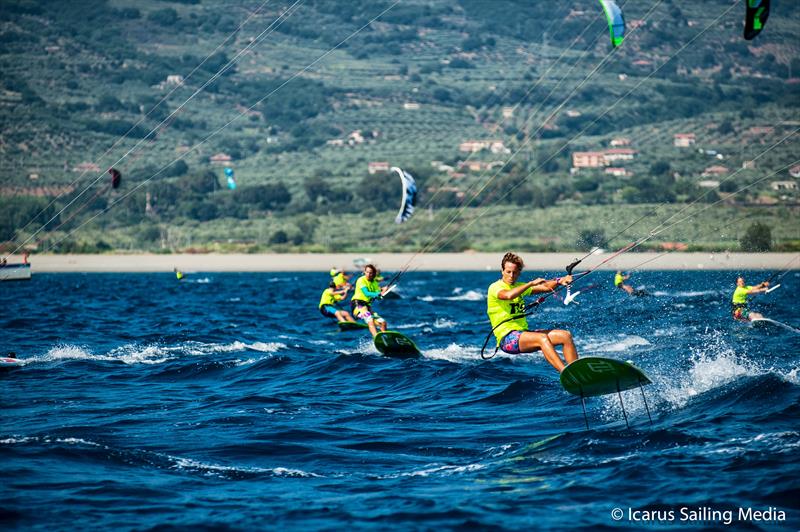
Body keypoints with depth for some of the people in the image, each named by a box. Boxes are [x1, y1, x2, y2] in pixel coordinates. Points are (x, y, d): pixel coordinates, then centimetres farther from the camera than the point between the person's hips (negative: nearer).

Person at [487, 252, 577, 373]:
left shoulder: (519, 286, 19)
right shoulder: (495, 287, -5)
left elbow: (545, 287, 9)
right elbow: (509, 295, -28)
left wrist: (559, 281, -10)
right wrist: (531, 283, -25)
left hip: (524, 333, 8)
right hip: (507, 338, -8)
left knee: (566, 335, -7)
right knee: (542, 338, -34)